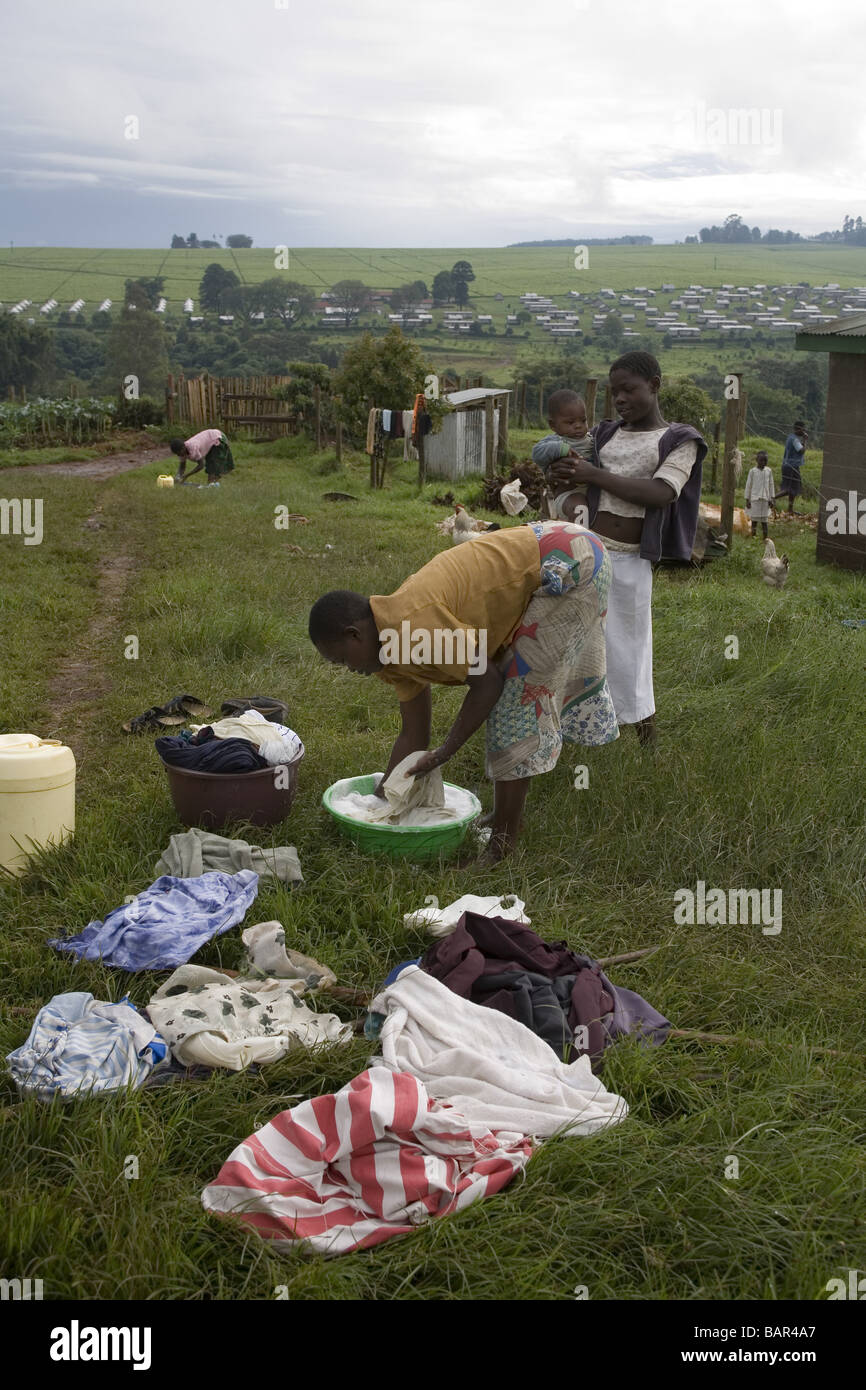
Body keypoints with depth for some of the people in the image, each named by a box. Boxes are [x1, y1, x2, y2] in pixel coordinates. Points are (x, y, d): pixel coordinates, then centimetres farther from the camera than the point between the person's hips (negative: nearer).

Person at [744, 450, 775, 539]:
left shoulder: (768, 471, 5)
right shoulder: (752, 471, -3)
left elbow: (771, 485, 10)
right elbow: (748, 485, 1)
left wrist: (771, 499, 6)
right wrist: (747, 500, -1)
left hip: (765, 498, 2)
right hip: (755, 498, -2)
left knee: (764, 519, 5)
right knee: (754, 519, 0)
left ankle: (765, 538, 7)